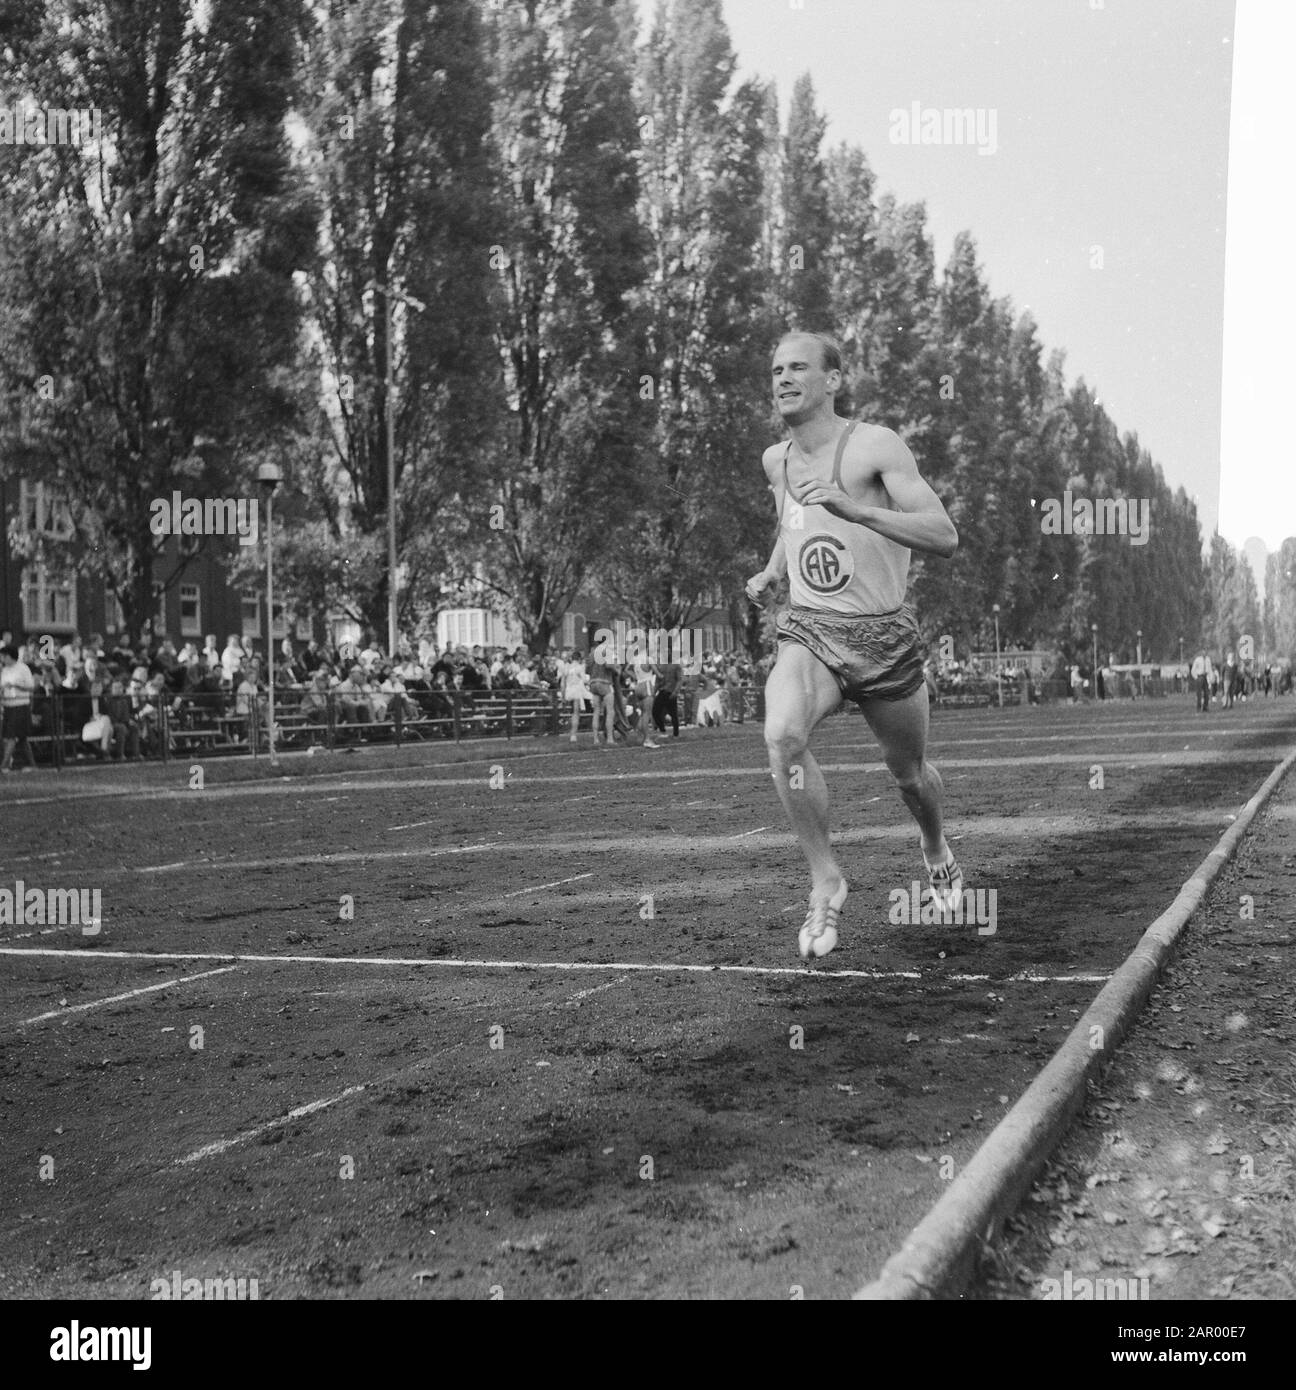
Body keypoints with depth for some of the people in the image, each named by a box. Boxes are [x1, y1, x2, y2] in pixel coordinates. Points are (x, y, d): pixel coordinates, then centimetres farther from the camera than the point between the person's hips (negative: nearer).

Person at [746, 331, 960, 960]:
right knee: (782, 736, -28)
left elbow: (945, 538, -22)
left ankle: (936, 849, 51)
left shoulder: (875, 445, -12)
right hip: (808, 631, 3)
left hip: (884, 635, -3)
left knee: (908, 772, 15)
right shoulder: (776, 460, 7)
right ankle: (825, 880, -14)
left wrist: (854, 508, -31)